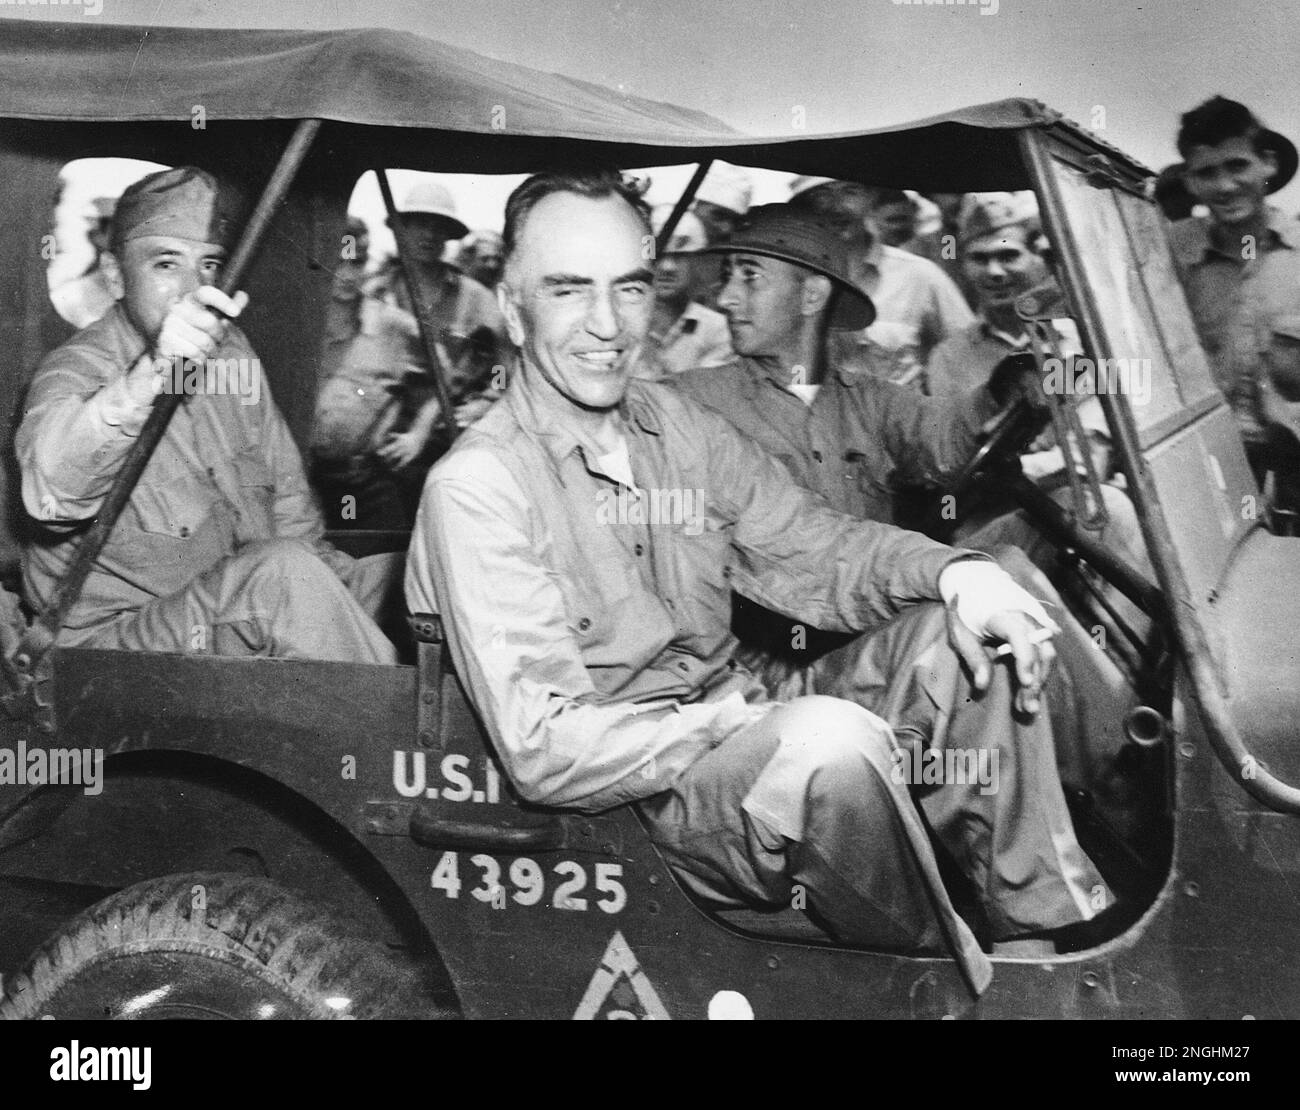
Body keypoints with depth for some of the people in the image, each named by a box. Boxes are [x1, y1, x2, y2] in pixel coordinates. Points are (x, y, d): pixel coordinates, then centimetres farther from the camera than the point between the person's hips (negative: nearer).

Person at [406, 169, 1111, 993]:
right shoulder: (477, 486, -17)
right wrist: (740, 716, -26)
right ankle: (951, 981, -9)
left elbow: (820, 552, 8)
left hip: (755, 743, 7)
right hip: (631, 807, -7)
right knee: (828, 736, -35)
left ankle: (1059, 932, 0)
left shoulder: (680, 425, 5)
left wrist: (955, 571, -12)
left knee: (965, 626, -7)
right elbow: (544, 750, -21)